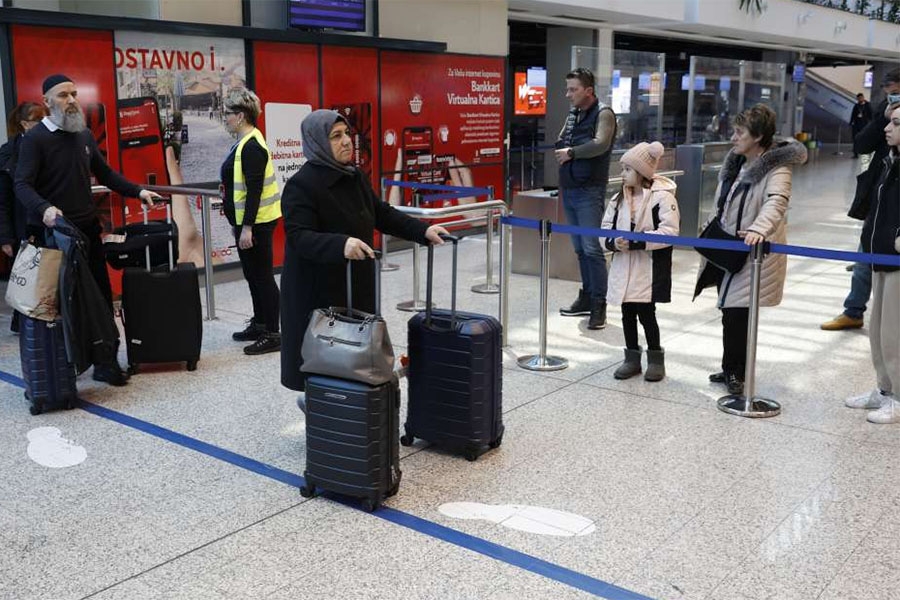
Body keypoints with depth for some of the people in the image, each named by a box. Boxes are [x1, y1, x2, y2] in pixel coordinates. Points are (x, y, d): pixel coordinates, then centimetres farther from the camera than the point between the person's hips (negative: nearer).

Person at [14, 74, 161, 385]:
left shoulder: (84, 135, 11)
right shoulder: (35, 139, -8)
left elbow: (105, 173, 20)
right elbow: (22, 185, -15)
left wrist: (137, 191, 9)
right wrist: (44, 208, -34)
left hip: (87, 229, 6)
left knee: (101, 296, 7)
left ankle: (105, 362, 16)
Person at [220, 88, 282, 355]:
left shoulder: (252, 146, -18)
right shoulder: (244, 143, 13)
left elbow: (254, 190, -22)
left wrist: (247, 227, -24)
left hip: (256, 222, -10)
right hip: (246, 221, 10)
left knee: (262, 276, -4)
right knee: (252, 275, 18)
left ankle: (272, 335, 3)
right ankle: (259, 325, 29)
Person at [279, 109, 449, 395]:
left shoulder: (355, 177, 7)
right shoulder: (300, 185, -16)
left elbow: (382, 214, 14)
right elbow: (299, 237, -25)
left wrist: (422, 230, 2)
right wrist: (341, 244, -42)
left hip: (357, 285, 7)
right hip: (318, 291, -7)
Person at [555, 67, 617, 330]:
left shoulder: (603, 114, -6)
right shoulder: (572, 114, 15)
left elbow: (600, 144, -22)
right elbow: (560, 143, 21)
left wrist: (572, 152, -16)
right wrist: (562, 150, 0)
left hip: (589, 190, -7)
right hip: (568, 189, 7)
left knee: (591, 247, -10)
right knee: (579, 247, 11)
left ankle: (599, 304, -4)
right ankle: (586, 297, 21)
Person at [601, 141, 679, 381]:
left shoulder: (662, 196, -12)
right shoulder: (620, 198, 8)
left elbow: (669, 231, -19)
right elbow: (607, 226, 12)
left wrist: (636, 242, -23)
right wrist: (614, 242, -11)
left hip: (650, 268, -6)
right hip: (624, 267, 6)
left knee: (646, 313, 0)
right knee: (627, 313, 11)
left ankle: (656, 359, 18)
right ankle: (632, 358, 25)